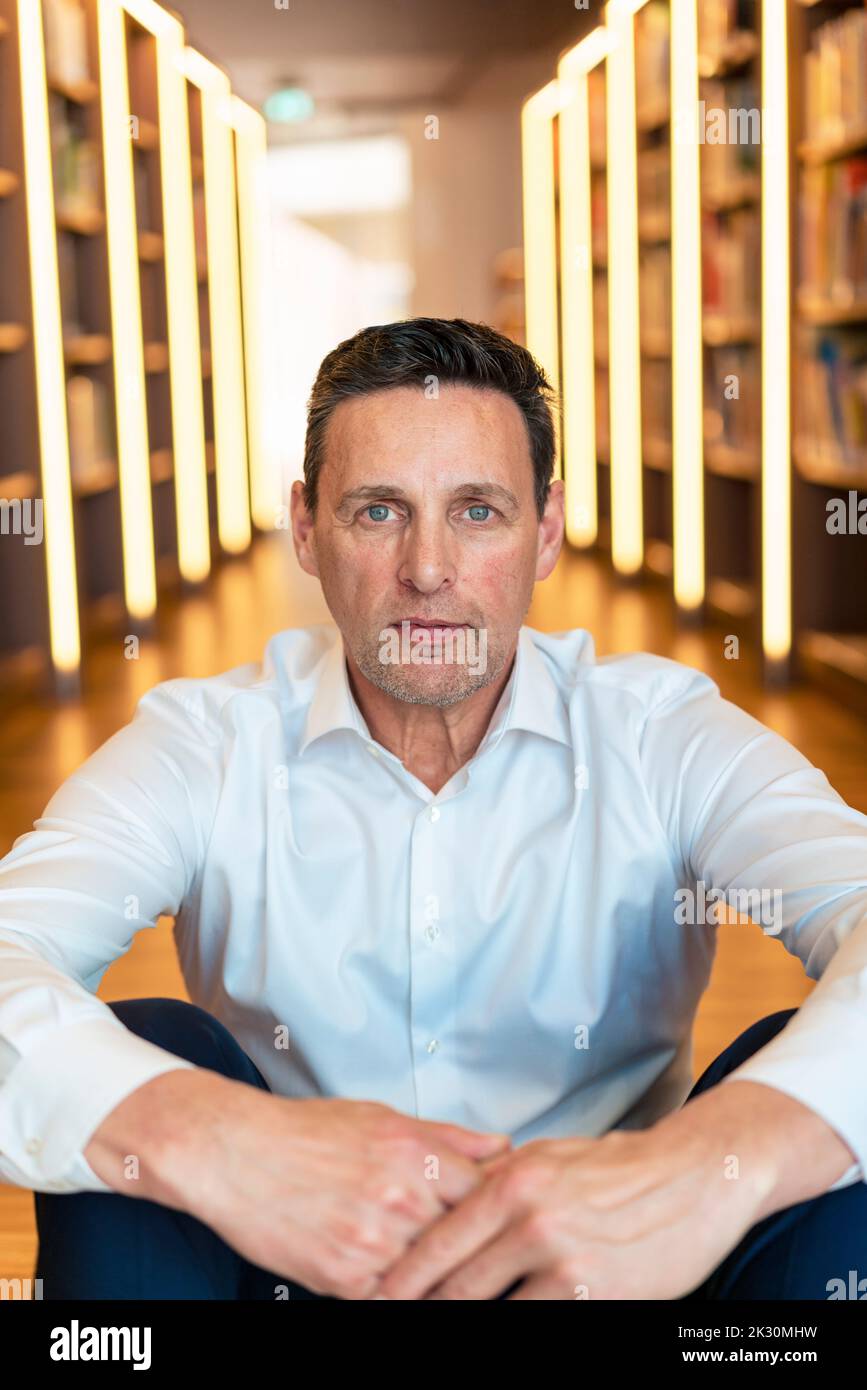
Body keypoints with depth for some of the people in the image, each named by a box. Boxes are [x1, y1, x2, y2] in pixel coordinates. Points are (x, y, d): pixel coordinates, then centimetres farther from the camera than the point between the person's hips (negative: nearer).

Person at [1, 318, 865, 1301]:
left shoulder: (663, 736, -7)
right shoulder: (205, 745, -7)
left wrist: (721, 1163, -46)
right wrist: (198, 1141, -46)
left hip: (613, 1257, 0)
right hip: (296, 1263, 0)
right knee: (137, 1055, -26)